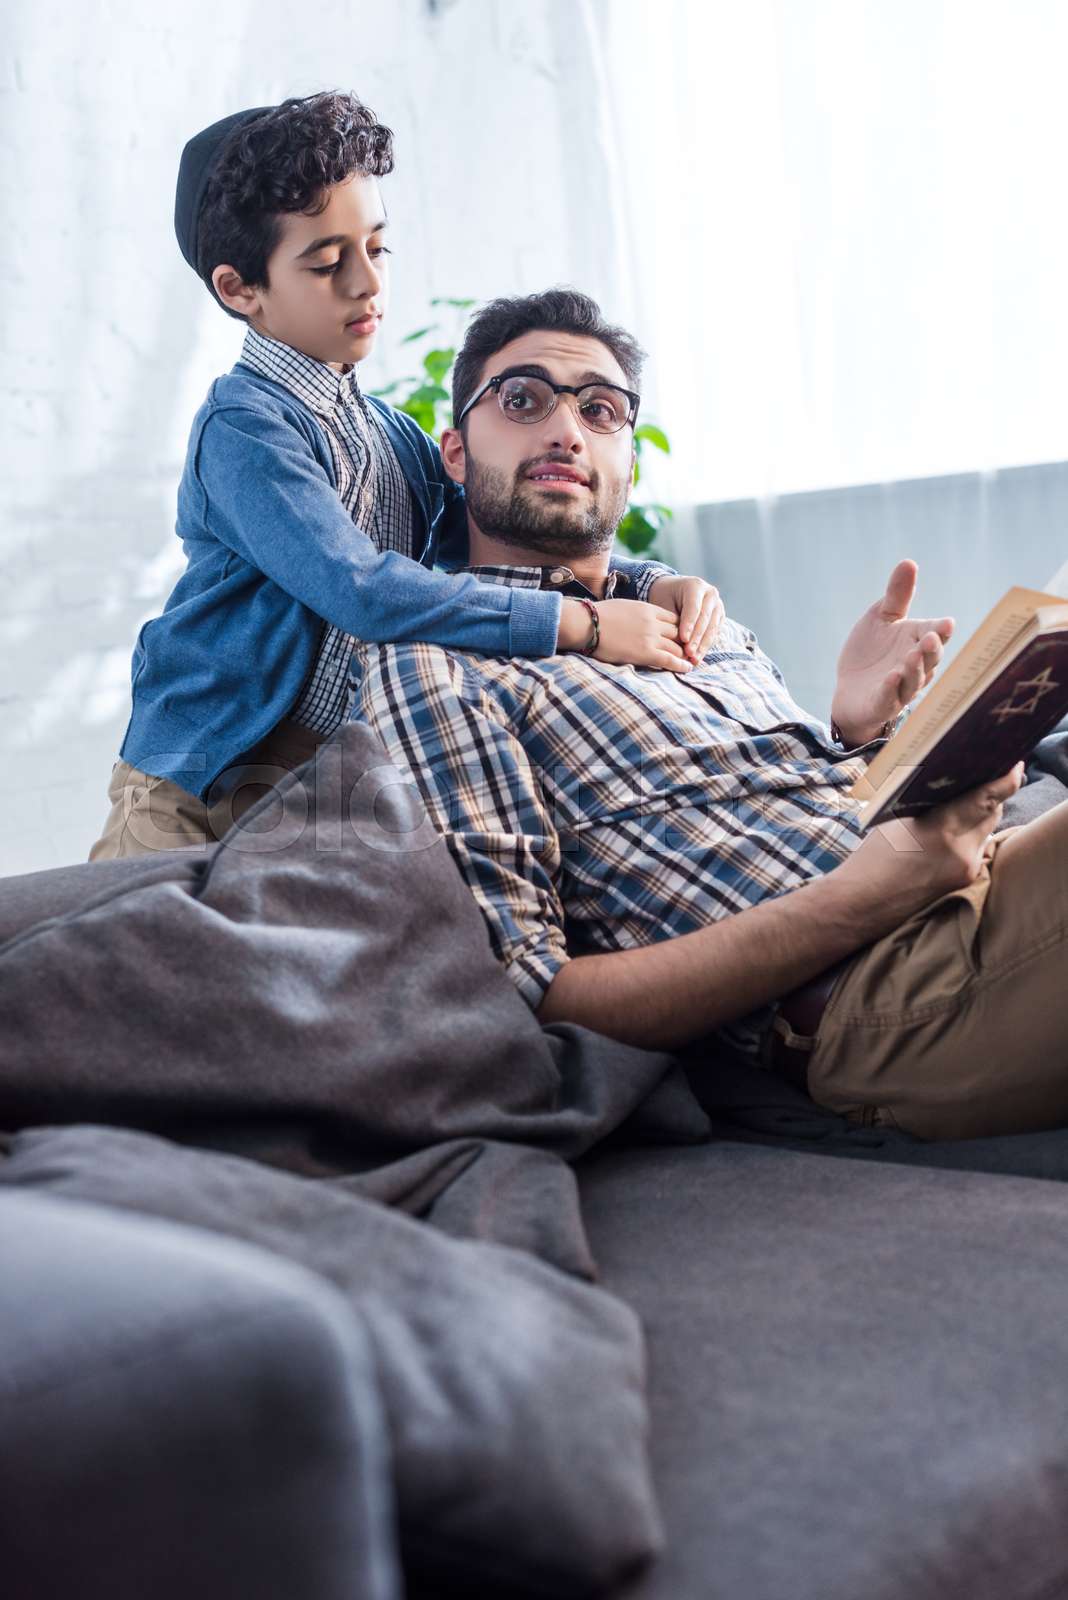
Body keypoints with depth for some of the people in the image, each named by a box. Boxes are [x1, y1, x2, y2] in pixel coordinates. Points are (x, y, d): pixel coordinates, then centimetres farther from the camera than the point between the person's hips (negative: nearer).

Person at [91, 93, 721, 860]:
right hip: (204, 799, -6)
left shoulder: (393, 434, 13)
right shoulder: (244, 427, -14)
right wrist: (580, 622, -26)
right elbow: (361, 589, -26)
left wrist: (652, 582, -5)